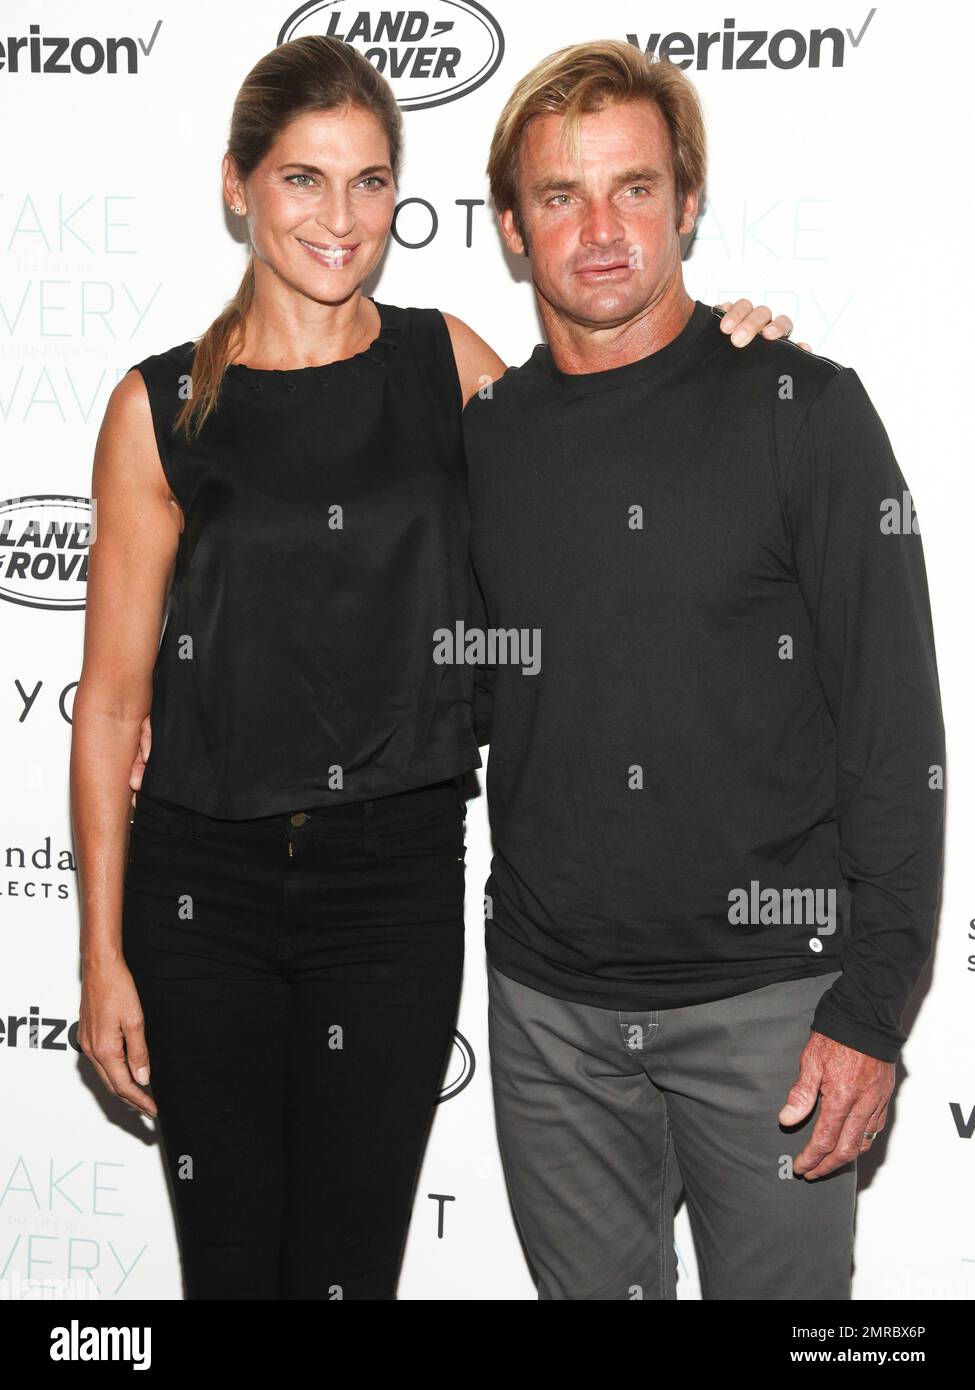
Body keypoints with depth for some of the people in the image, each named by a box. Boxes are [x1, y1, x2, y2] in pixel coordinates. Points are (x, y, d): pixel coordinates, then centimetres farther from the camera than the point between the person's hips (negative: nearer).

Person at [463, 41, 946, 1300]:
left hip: (768, 999, -3)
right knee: (590, 1286, 16)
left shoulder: (801, 413, -6)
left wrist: (873, 1008, -12)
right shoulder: (481, 437, 5)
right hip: (547, 1004, 4)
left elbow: (896, 732, -8)